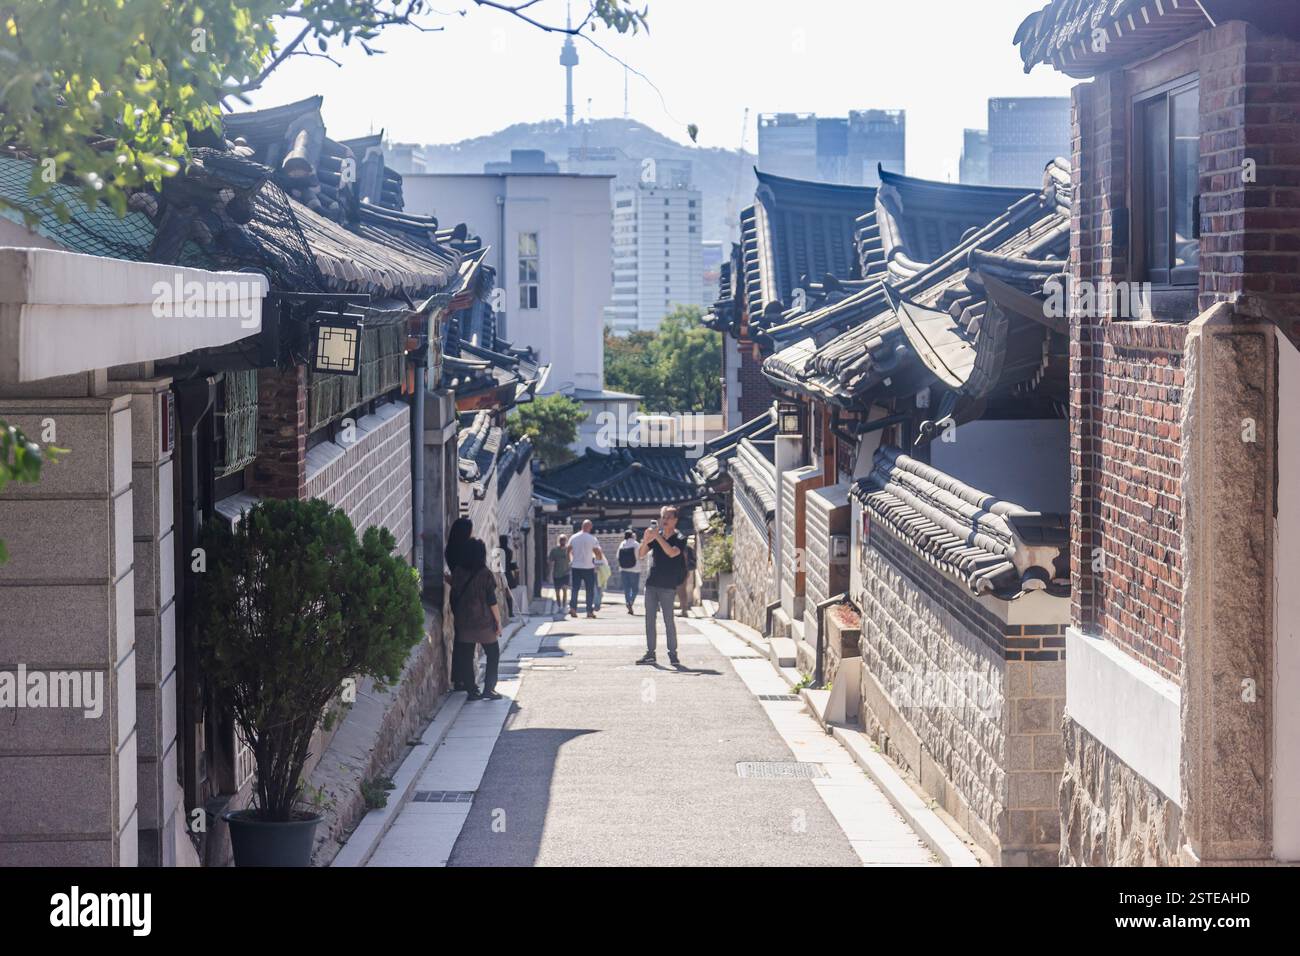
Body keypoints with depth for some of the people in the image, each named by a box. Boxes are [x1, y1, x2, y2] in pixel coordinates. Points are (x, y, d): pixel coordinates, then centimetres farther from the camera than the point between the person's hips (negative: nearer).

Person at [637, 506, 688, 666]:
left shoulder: (679, 539, -3)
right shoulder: (656, 536, 10)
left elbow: (672, 552, -22)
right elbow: (640, 554, 3)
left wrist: (657, 537, -24)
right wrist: (645, 540, -16)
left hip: (667, 585, -5)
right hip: (651, 583, 5)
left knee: (668, 619, -6)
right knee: (650, 619, 5)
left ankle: (672, 653, 0)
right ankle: (650, 653, 11)